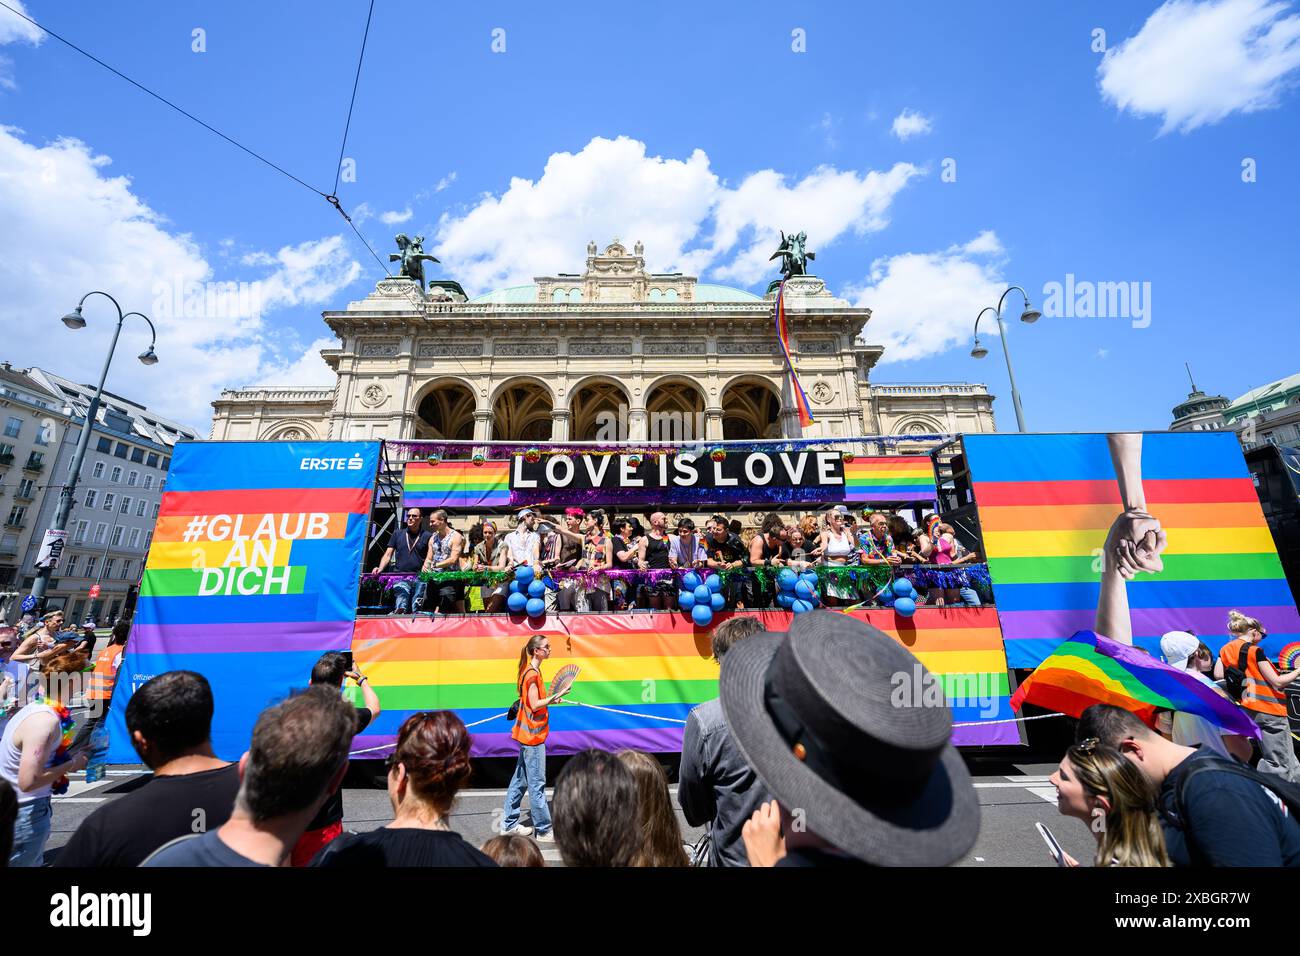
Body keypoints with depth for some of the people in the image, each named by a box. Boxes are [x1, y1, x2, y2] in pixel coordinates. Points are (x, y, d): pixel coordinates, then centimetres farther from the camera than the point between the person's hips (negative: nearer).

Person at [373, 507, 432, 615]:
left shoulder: (427, 536, 9)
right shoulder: (397, 534, 18)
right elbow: (388, 554, 15)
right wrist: (380, 569, -1)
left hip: (420, 577, -1)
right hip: (400, 576, 1)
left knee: (417, 609, -5)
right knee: (400, 607, -16)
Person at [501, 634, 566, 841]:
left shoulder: (531, 671, 10)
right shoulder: (532, 673, -20)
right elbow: (535, 705, -22)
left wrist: (551, 700, 8)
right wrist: (554, 697, -27)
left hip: (527, 734, 10)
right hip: (532, 736, -10)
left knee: (520, 780, 17)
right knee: (537, 784, 0)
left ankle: (509, 824, 28)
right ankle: (544, 831, 9)